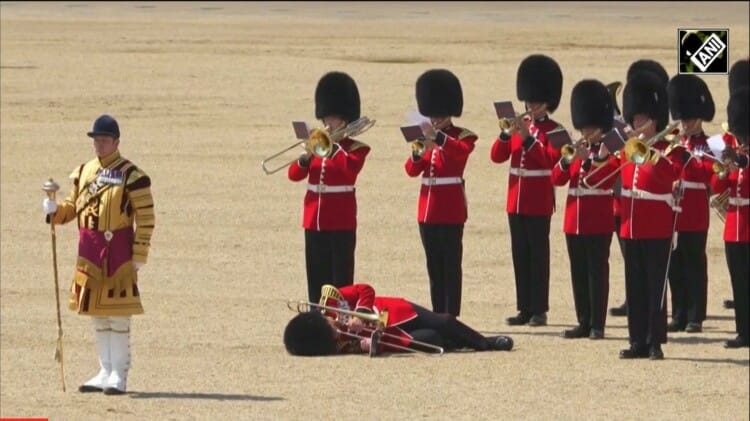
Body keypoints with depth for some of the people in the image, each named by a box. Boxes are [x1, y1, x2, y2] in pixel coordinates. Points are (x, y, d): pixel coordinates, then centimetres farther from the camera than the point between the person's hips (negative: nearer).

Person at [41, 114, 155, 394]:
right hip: (89, 251, 7)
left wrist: (139, 256, -12)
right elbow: (72, 207, 19)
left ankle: (119, 376, -1)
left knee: (118, 315, -5)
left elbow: (146, 218, -8)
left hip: (118, 250, -7)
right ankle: (105, 372, 19)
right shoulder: (83, 172, 11)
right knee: (97, 314, 11)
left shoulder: (131, 175, -8)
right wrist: (54, 211, -4)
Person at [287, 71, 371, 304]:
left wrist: (332, 145, -20)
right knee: (317, 277, 7)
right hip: (315, 221, 5)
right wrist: (306, 157, -12)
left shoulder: (355, 148, -1)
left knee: (341, 276, -4)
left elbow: (351, 169, -23)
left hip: (341, 222, -5)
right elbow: (294, 174, 6)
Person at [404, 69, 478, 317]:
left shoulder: (463, 136, -2)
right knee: (434, 267, 9)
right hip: (428, 209, 6)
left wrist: (438, 136, -38)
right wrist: (418, 154, -15)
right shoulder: (425, 137, 13)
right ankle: (437, 315, 13)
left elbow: (461, 152, -25)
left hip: (451, 210, -6)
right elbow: (412, 170, 5)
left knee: (450, 266, -6)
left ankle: (451, 316, -6)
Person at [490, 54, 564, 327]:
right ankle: (524, 308, 12)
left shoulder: (553, 130, -3)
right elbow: (497, 157, 6)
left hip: (539, 203, -6)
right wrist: (506, 134, -11)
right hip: (516, 200, 6)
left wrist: (528, 138, -23)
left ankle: (539, 310, -1)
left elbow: (551, 159, -17)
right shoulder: (519, 126, 13)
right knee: (520, 255, 7)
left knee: (538, 255, -3)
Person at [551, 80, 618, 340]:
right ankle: (584, 322, 14)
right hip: (574, 220, 6)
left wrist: (590, 158, -26)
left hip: (598, 223, -6)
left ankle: (597, 324, -1)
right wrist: (569, 160, -13)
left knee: (597, 272, -4)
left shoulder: (609, 153, -2)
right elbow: (557, 179, 4)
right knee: (579, 273, 8)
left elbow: (608, 177, -18)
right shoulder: (576, 151, 14)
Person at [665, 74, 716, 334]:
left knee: (694, 266, -1)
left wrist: (686, 158, -28)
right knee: (675, 267, 8)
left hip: (694, 217, -6)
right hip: (672, 215, 6)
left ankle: (695, 318, 2)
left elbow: (708, 173, -18)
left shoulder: (705, 146, -2)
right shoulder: (675, 143, 14)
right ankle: (679, 316, 15)